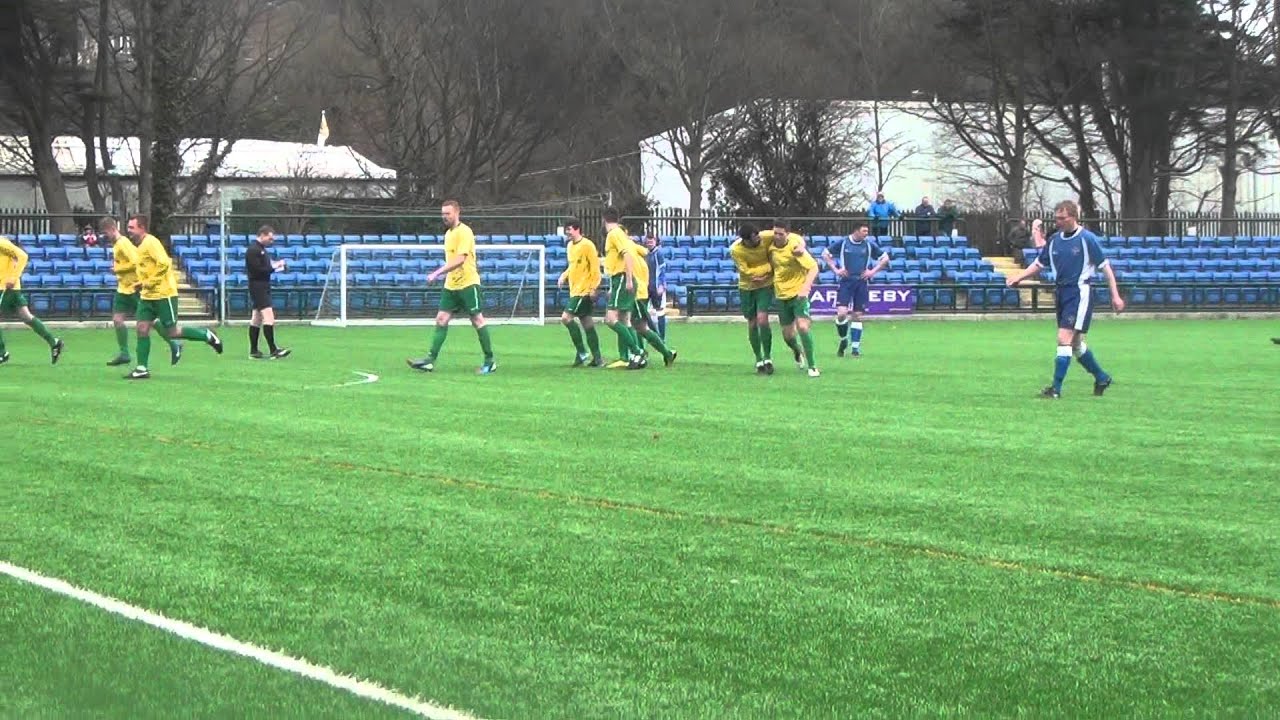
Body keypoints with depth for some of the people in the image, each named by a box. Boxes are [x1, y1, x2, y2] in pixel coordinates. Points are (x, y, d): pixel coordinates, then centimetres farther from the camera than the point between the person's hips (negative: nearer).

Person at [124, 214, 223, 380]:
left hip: (163, 295, -9)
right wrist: (141, 283, 11)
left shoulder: (151, 242, -15)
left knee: (172, 332, -4)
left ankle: (207, 336, 13)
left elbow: (164, 263, -26)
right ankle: (142, 369, 1)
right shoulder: (140, 246, 15)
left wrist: (148, 283, -21)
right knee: (142, 329, 0)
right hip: (147, 296, 9)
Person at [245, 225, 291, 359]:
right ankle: (273, 351, -20)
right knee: (268, 317, -16)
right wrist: (274, 267, -13)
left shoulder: (261, 249, 18)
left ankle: (253, 351, 15)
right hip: (258, 286, -11)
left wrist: (275, 265, 5)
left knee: (256, 319, 12)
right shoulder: (253, 250, -14)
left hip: (263, 287, 11)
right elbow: (258, 270, -20)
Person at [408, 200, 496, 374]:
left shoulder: (464, 232, -14)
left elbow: (460, 259, -24)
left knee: (477, 321, -1)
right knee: (441, 319, 0)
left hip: (468, 283, -8)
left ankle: (490, 362, 8)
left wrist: (438, 273, -26)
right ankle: (430, 360, -5)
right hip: (451, 285, 8)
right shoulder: (448, 233, 13)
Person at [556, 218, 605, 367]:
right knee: (587, 324, 8)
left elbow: (595, 267, -14)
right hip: (575, 290, 9)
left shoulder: (587, 245, -12)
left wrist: (593, 288, -18)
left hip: (584, 291, -9)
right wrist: (564, 275, 7)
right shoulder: (570, 246, 13)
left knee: (566, 318, -15)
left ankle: (581, 353, -7)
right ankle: (597, 358, 11)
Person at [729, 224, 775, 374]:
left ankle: (768, 358, 0)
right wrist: (769, 268, -19)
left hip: (765, 285, 0)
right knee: (752, 324, 4)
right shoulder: (735, 250, -22)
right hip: (746, 287, 0)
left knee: (762, 319, -14)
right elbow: (746, 271, -19)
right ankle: (759, 360, 20)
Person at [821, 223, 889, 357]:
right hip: (846, 281, -1)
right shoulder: (843, 243, 0)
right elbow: (825, 254, 10)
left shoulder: (869, 245, 3)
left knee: (858, 315, 3)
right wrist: (835, 270, 1)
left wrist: (873, 271, 1)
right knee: (841, 313, -13)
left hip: (862, 282, 1)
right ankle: (843, 340, 11)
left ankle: (855, 347, 10)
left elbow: (885, 258, 12)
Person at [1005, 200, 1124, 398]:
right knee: (1075, 344, 14)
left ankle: (1056, 388, -13)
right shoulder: (1054, 240, 8)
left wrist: (1115, 296, -8)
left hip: (1080, 293, -7)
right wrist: (1019, 277, -2)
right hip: (1061, 293, 7)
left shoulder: (1087, 239, -9)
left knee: (1064, 339, -15)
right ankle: (1102, 378, 32)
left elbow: (1105, 267, -6)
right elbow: (1039, 264, 15)